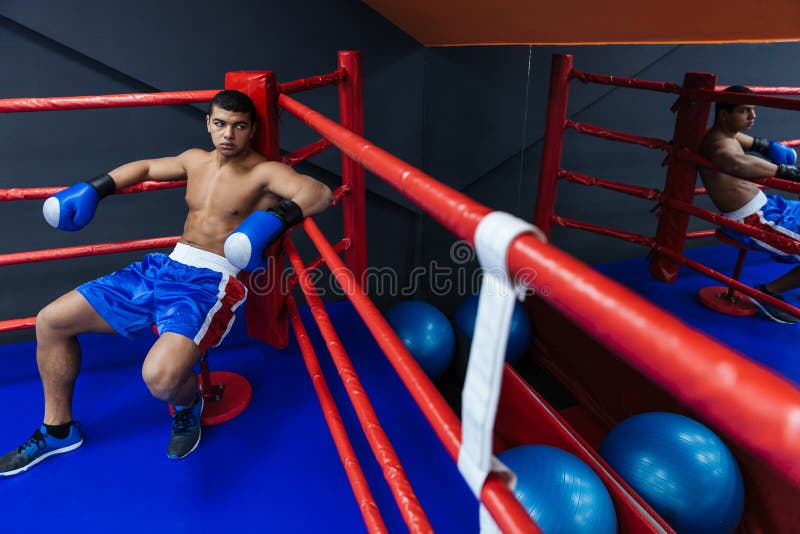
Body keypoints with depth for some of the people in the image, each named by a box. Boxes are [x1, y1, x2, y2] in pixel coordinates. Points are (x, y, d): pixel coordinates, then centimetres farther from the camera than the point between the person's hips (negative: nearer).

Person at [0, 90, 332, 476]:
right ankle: (58, 430, 26)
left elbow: (319, 192, -24)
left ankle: (187, 404, 7)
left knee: (160, 376, -33)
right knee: (50, 321, 8)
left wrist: (275, 219, -41)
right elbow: (145, 167, 32)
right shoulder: (195, 160, 15)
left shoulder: (264, 172, -7)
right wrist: (94, 189, 20)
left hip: (211, 282, -7)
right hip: (164, 267, 8)